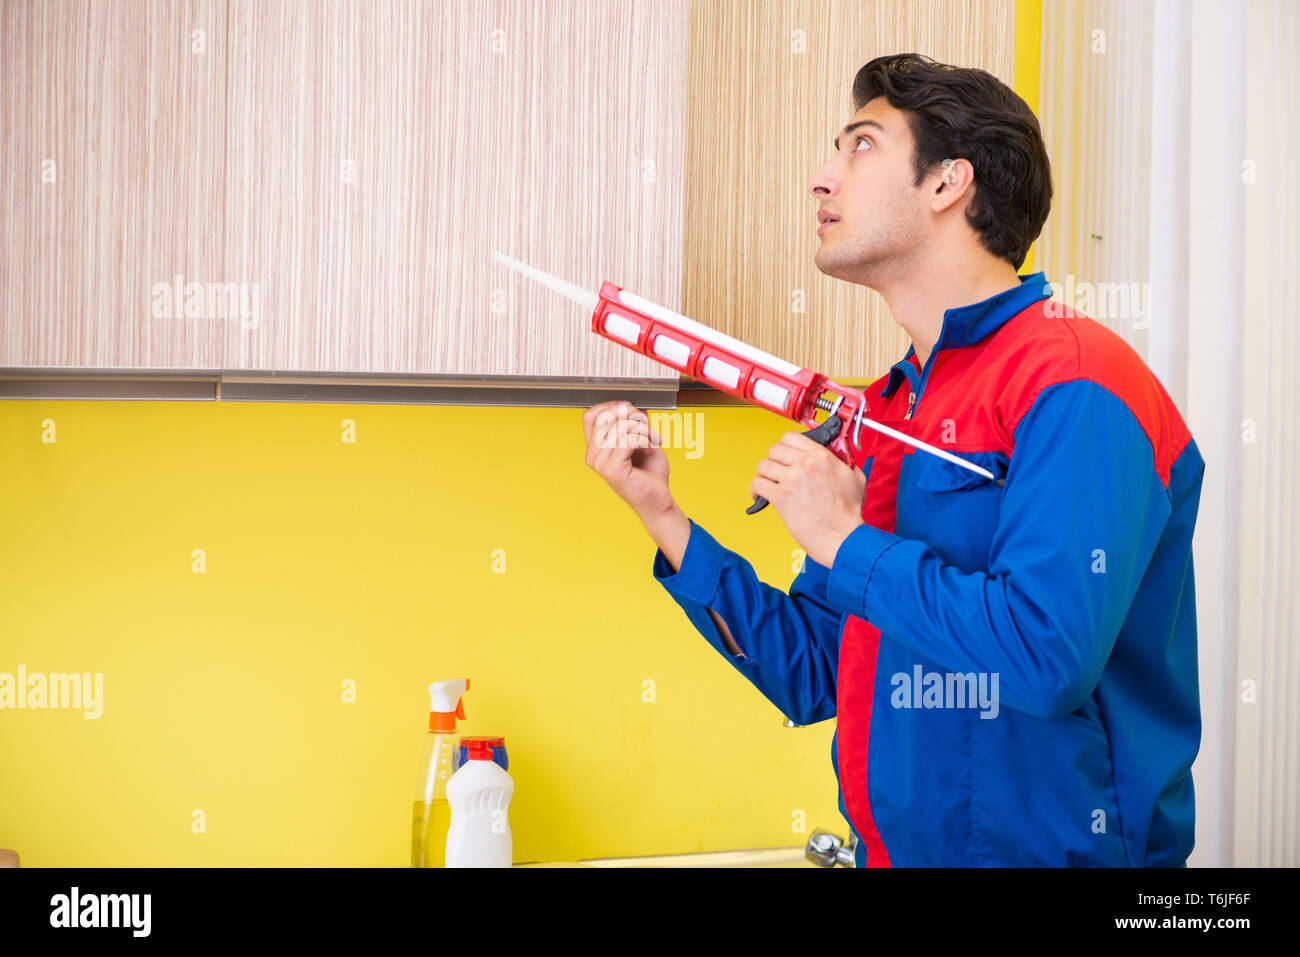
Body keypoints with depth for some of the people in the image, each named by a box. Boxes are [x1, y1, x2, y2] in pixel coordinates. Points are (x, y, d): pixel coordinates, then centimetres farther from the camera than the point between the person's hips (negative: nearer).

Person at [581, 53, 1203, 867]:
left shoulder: (1074, 381, -14)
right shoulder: (882, 413, 9)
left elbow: (1047, 658, -25)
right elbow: (812, 680, 10)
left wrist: (844, 542, -15)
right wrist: (664, 517, 3)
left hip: (1047, 847, -6)